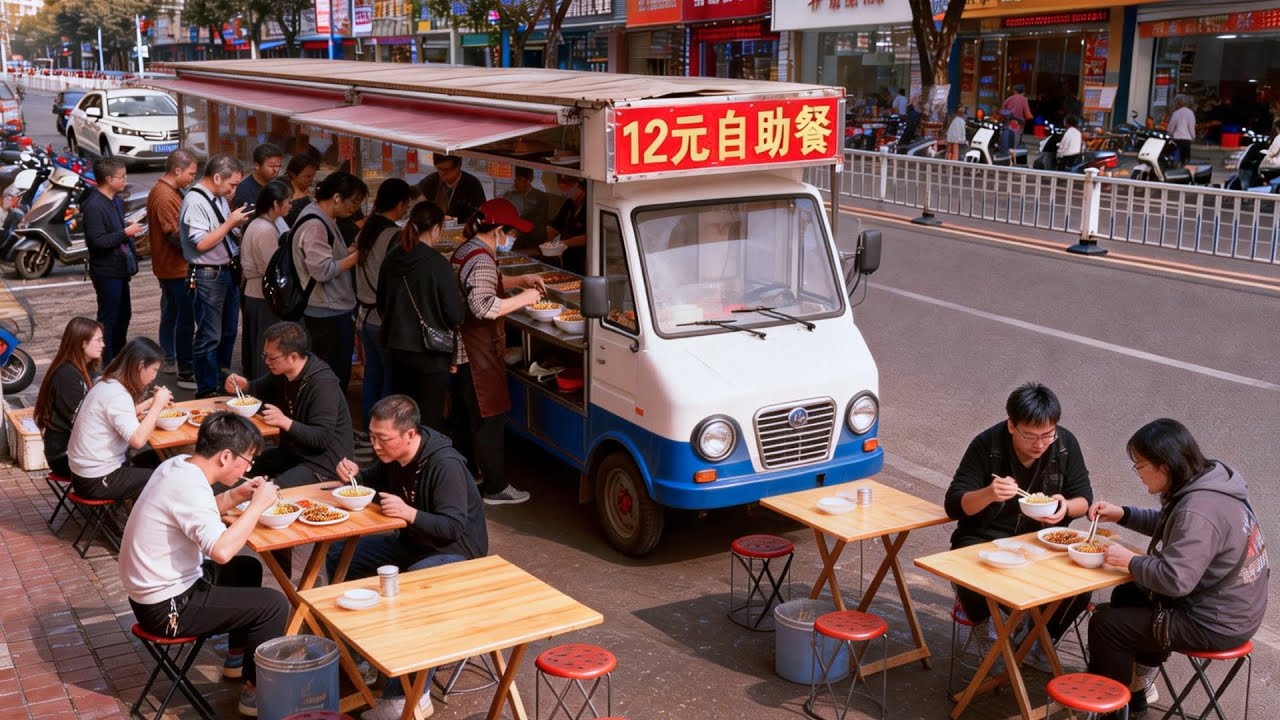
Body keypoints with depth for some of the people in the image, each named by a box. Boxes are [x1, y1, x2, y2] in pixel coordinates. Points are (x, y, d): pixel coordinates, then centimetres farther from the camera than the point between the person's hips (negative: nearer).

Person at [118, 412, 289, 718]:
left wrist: (237, 495, 2)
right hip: (166, 607, -10)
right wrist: (258, 505, -28)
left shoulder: (177, 465, 0)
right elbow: (221, 550, -40)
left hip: (156, 587, 10)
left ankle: (237, 658, 36)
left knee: (248, 568, 25)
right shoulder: (188, 487, -28)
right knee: (274, 604, -10)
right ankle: (255, 691, 4)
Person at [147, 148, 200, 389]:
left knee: (171, 314, 20)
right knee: (186, 319, -8)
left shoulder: (169, 191, 12)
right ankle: (186, 372, -7)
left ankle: (169, 360, 32)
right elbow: (176, 235, -23)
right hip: (177, 267, -11)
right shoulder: (164, 196, -21)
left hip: (168, 266, 11)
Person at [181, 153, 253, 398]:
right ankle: (207, 392, 11)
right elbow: (202, 243, -24)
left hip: (228, 272, 9)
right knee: (210, 337, 0)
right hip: (208, 276, -9)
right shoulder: (195, 202, -18)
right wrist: (230, 223, -20)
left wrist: (237, 222, 3)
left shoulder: (220, 198, 8)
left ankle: (223, 383, 34)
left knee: (228, 332, 19)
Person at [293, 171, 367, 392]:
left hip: (335, 310, 11)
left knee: (340, 376, 16)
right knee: (334, 377, -4)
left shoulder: (324, 220, 14)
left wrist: (352, 251, 8)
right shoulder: (314, 225, -19)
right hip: (328, 314, -11)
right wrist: (356, 256, -15)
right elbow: (323, 270, -23)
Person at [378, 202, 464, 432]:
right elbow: (455, 315, -15)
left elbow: (382, 306, 11)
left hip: (396, 349, 6)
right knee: (430, 420, 4)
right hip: (430, 353, -6)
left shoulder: (392, 260, -1)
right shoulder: (437, 264, -18)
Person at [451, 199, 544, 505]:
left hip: (461, 350, 10)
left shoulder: (464, 251, 11)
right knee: (489, 417, -2)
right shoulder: (482, 259, -21)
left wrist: (520, 280, 20)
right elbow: (485, 306, -30)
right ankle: (495, 488, 5)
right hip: (479, 353, -10)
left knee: (467, 415, 20)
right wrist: (523, 298, -20)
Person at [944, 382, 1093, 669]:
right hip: (985, 537, -3)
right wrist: (988, 494, -37)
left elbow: (1084, 499, 1)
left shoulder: (1065, 444, -7)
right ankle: (984, 624, 6)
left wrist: (1066, 508, -24)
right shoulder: (986, 445, -16)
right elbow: (954, 505, -15)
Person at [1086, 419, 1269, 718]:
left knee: (1105, 623, -4)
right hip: (1234, 608, 10)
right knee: (1126, 597, 25)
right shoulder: (1208, 482, 1)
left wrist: (1130, 561, -17)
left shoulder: (1198, 511, -30)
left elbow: (1175, 579, -32)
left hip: (1217, 626, -10)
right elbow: (1168, 524, 19)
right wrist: (1122, 514, 7)